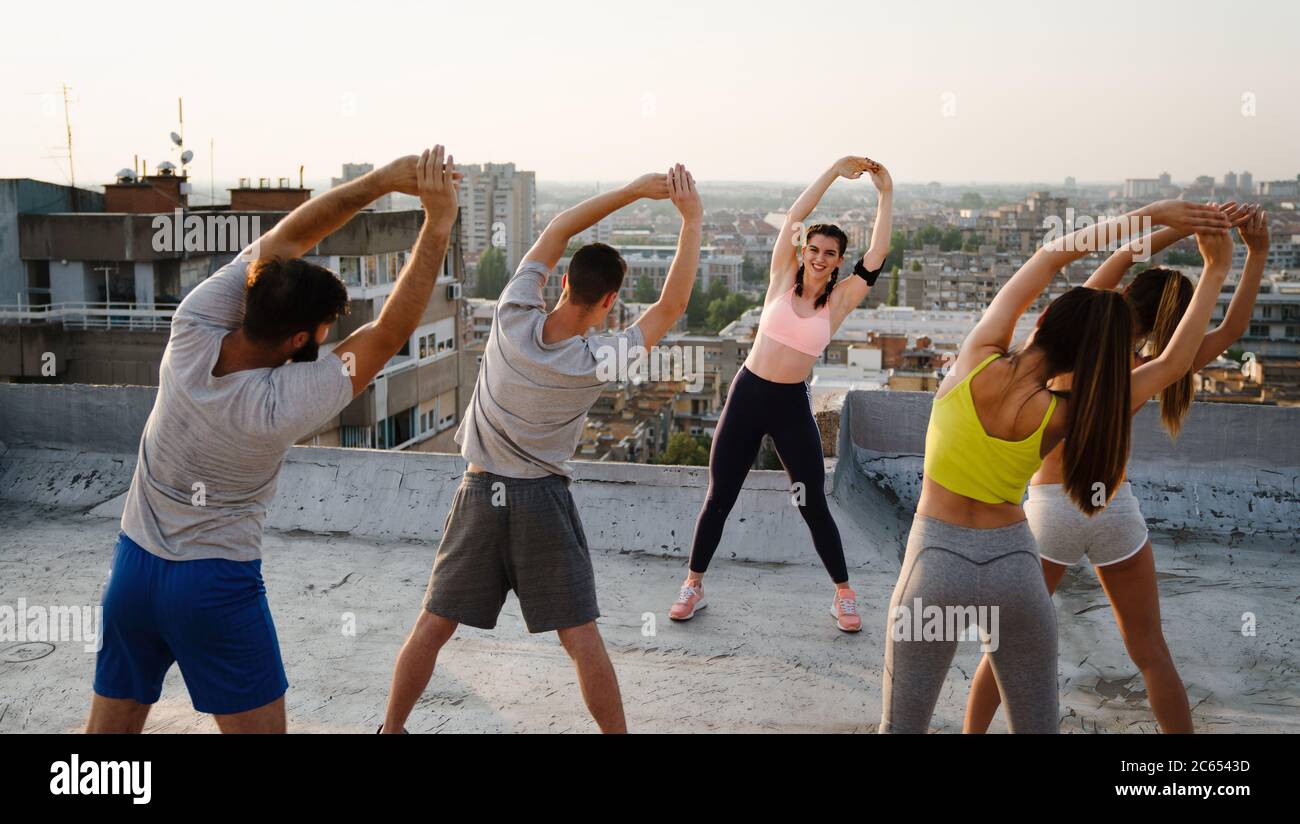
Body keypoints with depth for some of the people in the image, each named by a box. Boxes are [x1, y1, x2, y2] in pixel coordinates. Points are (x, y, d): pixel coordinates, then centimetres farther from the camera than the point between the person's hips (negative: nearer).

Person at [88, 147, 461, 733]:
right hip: (216, 586, -5)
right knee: (258, 728, 7)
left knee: (111, 726, 16)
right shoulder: (282, 405, -24)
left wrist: (383, 180, -15)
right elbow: (389, 333, -20)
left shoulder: (191, 330, -13)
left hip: (132, 569, 6)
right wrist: (438, 223, -20)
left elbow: (286, 237, -10)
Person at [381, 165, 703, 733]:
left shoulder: (512, 320, -12)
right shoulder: (595, 364, -16)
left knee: (432, 627, 13)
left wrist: (634, 190, -7)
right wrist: (692, 220, -12)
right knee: (581, 638, 5)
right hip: (542, 500, -3)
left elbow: (556, 231, -4)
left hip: (480, 494, 3)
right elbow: (671, 306, -11)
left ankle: (391, 728, 25)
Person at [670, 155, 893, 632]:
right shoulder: (783, 279, 1)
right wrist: (834, 171, -8)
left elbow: (877, 255, -10)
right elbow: (793, 218, -7)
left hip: (792, 404, -1)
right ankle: (693, 585, 24)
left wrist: (886, 195, -9)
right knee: (719, 498, 8)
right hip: (747, 394, 1)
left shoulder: (840, 300, -1)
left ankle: (844, 595, 20)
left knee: (814, 506, 3)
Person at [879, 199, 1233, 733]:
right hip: (1016, 564, 1)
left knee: (902, 726, 11)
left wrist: (1146, 215, 6)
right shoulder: (1062, 416, -11)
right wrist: (1215, 270, 7)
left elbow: (1050, 256, 1)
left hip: (937, 562, -1)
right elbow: (1174, 362, 1)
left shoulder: (978, 358, -12)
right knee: (1037, 726, 18)